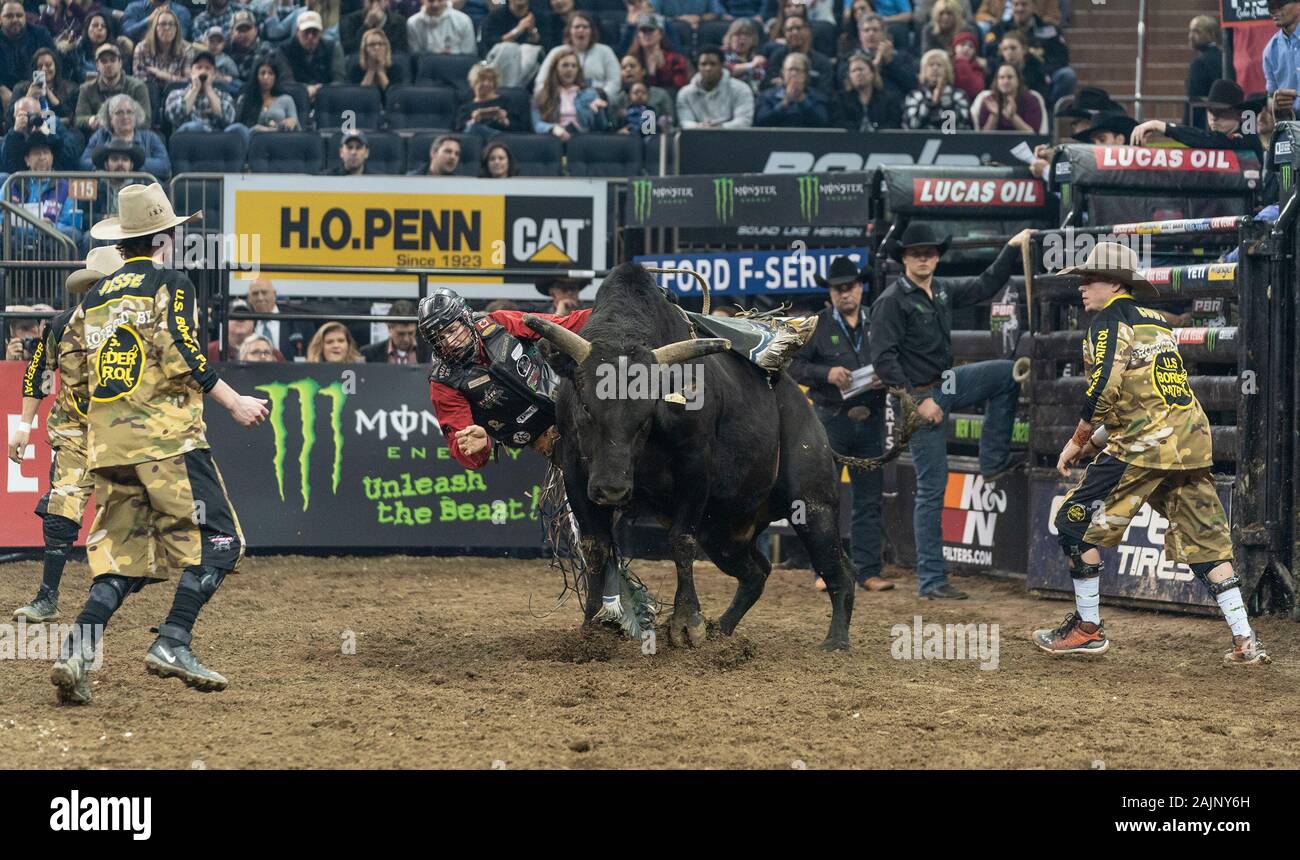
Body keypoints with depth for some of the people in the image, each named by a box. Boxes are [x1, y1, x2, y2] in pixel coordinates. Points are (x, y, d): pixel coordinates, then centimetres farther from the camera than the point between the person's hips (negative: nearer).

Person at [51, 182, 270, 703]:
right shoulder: (171, 284, -1)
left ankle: (78, 651, -10)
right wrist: (234, 402, -9)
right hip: (167, 435, -7)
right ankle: (173, 644, -16)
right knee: (216, 540, -3)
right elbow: (182, 353, -14)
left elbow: (74, 375, 16)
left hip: (108, 444, 7)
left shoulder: (95, 298, 17)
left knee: (121, 556, 9)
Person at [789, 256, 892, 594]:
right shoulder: (817, 325, 2)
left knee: (870, 499, 3)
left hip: (870, 422, 3)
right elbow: (794, 365, -2)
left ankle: (868, 571, 6)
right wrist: (827, 373, -17)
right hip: (831, 420, -3)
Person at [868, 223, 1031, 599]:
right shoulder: (892, 301, -16)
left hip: (945, 384, 8)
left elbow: (985, 286, 20)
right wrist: (918, 401, -22)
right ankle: (931, 580, -2)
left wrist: (1012, 249, 12)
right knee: (932, 488, -6)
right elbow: (883, 360, -20)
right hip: (919, 396, -8)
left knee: (1008, 374, 8)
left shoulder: (944, 290, 6)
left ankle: (993, 461, 11)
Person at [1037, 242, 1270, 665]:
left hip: (1143, 448, -8)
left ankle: (1087, 629, 9)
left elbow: (1104, 389, -15)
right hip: (1191, 442, 8)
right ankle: (1245, 642, -3)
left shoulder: (1109, 320, -3)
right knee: (1206, 540, 6)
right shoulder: (1159, 323, 22)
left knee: (1077, 522, 5)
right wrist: (1097, 440, 24)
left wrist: (1078, 441, -4)